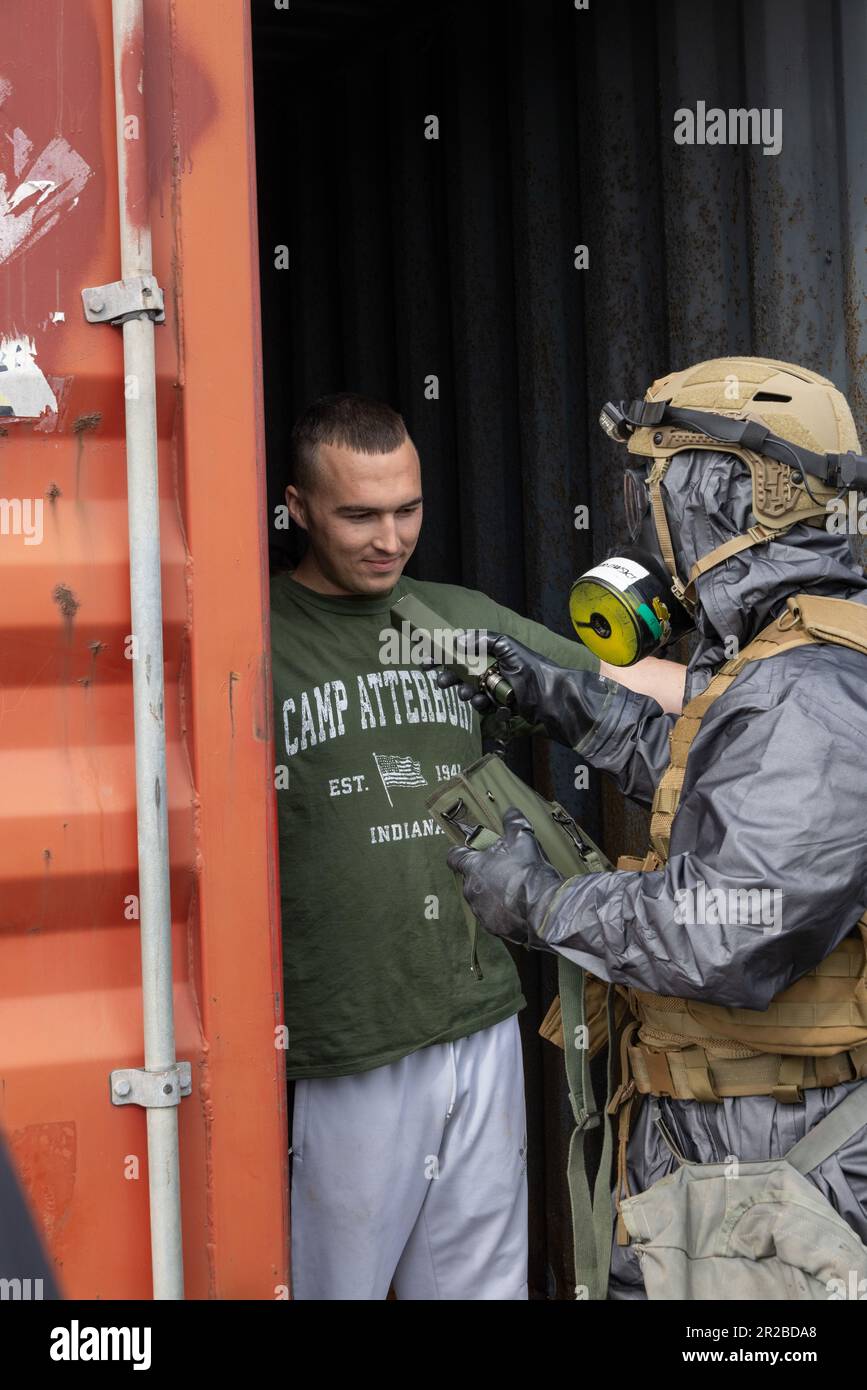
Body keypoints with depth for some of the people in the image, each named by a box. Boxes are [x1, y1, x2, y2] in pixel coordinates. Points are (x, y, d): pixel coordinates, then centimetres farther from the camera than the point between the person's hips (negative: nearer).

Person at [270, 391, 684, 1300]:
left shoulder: (464, 622, 10)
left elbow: (623, 685, 11)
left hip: (482, 1027, 5)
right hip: (344, 1051, -5)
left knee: (482, 1278, 15)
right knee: (340, 1275, 5)